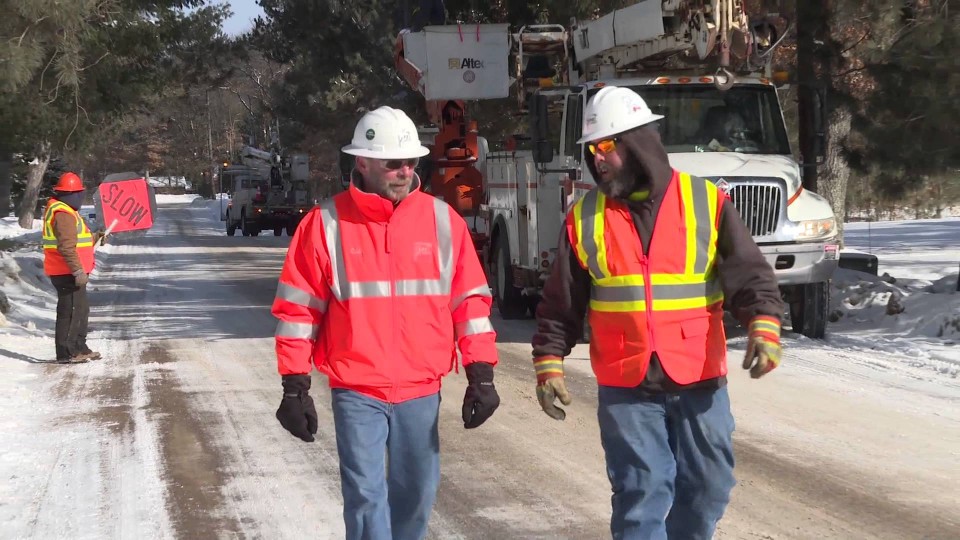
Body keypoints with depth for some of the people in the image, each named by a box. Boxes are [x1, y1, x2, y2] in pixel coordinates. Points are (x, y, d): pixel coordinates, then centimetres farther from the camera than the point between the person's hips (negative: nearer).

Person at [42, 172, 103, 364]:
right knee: (71, 310, -7)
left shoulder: (66, 212, 17)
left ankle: (79, 348, 27)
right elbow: (67, 247, -25)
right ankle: (66, 352, -3)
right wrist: (78, 271, -25)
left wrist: (96, 237, 33)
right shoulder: (63, 214, -18)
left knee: (81, 309, 18)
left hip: (70, 273, 11)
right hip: (67, 273, -11)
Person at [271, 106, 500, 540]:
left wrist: (481, 374, 2)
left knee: (415, 493, 12)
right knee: (366, 496, -6)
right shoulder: (327, 224, -4)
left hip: (421, 392, 3)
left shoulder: (442, 220, 3)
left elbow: (470, 300, 7)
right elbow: (297, 309, -1)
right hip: (356, 392, -3)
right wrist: (295, 388, -3)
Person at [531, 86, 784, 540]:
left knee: (707, 486, 10)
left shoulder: (706, 202, -1)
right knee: (641, 494, -3)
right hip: (626, 387, 0)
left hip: (700, 382, 0)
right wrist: (549, 363, 2)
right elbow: (561, 303, 9)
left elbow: (749, 273, -6)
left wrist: (764, 325, -22)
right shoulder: (586, 218, 4)